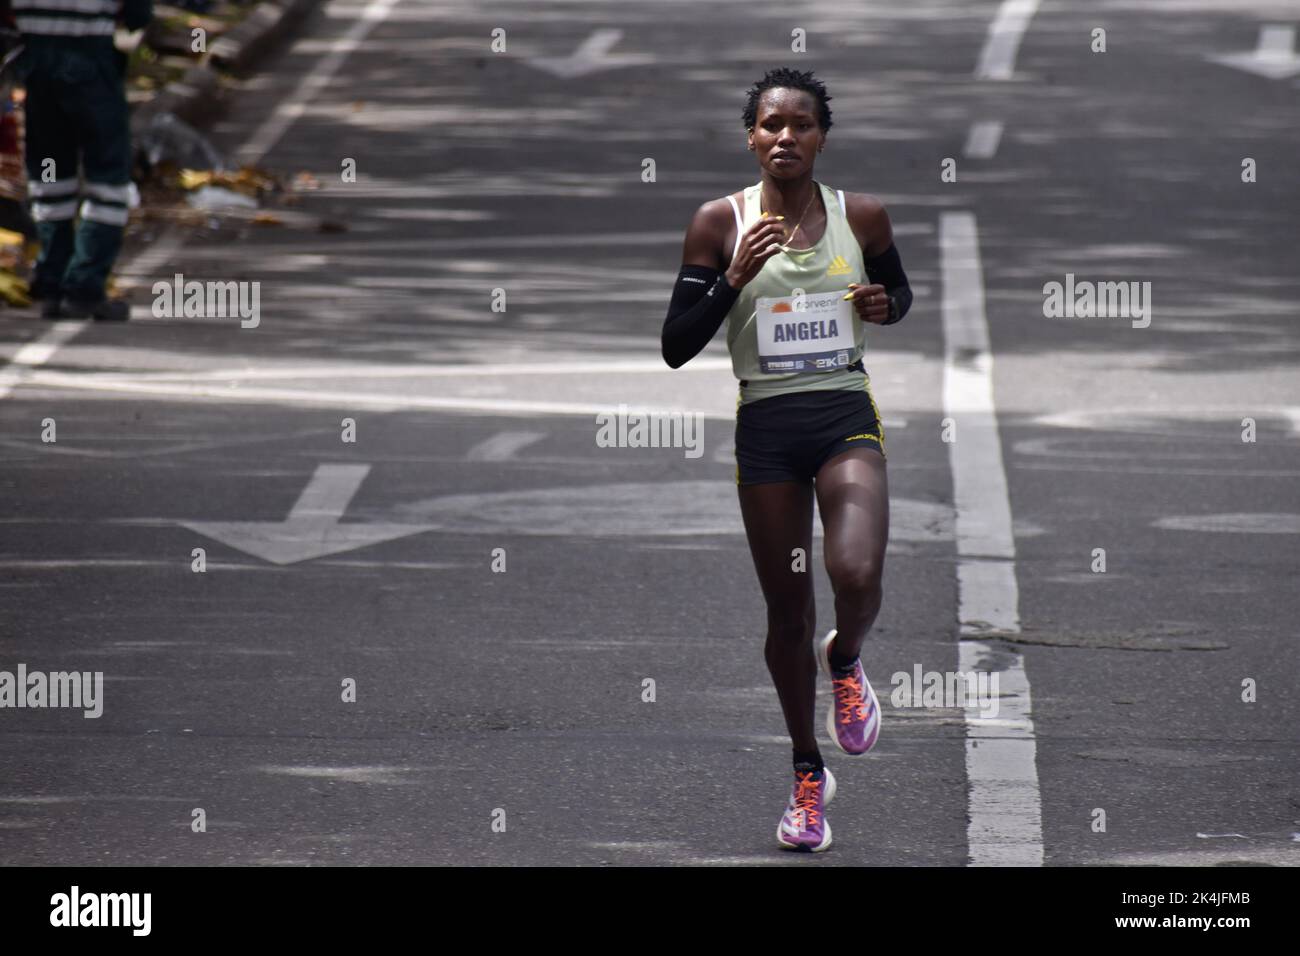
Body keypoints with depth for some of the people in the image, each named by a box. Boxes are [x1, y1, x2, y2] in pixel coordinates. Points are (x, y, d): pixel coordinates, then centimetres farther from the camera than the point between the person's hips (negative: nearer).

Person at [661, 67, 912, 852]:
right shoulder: (721, 223, -3)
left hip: (846, 415, 0)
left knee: (857, 576, -25)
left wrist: (882, 305, -5)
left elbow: (901, 294, 19)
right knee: (788, 614, 8)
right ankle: (808, 775, 27)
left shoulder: (863, 218, 1)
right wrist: (734, 279, -18)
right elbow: (676, 346, -4)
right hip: (766, 426, 0)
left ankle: (845, 662, 12)